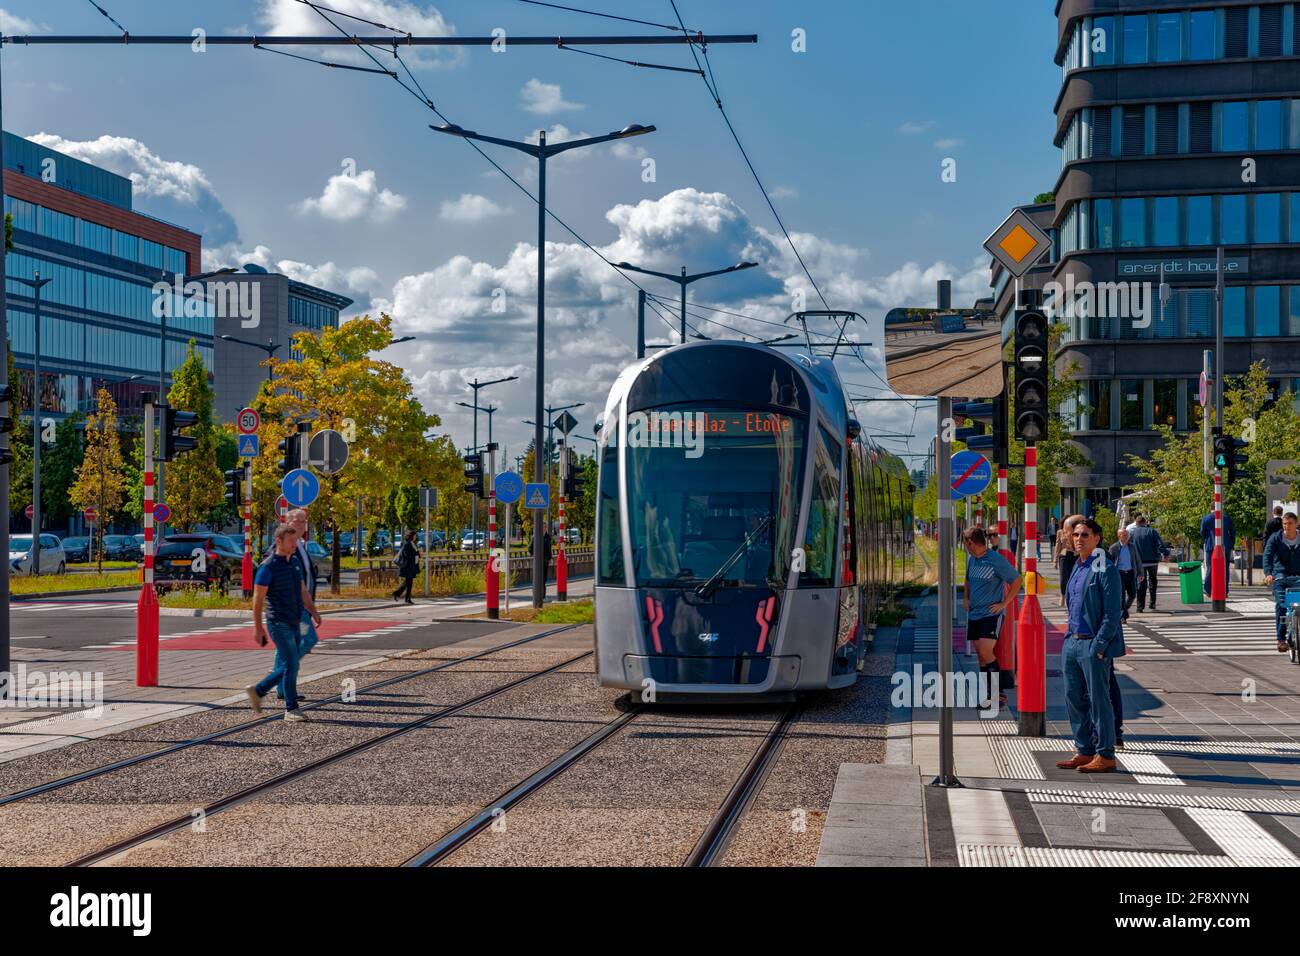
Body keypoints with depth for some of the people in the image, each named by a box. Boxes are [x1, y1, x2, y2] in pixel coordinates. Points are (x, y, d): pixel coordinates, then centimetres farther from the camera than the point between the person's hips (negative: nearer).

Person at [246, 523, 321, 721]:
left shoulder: (294, 564, 12)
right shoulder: (268, 567, -12)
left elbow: (303, 592, 14)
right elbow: (258, 599, -10)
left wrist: (314, 612, 0)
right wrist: (258, 628, -12)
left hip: (294, 623, 8)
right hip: (279, 623, -8)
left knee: (284, 667, 11)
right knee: (291, 665, -11)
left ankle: (257, 691, 28)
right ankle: (291, 709, -5)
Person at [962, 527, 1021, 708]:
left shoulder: (996, 560, -12)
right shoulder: (971, 559, 10)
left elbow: (1016, 580, -7)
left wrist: (1004, 604, -9)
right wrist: (965, 598, 11)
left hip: (992, 614, -7)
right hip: (974, 614, 7)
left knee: (986, 652, -18)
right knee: (980, 655, 7)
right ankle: (989, 695, 13)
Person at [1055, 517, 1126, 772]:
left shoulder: (1105, 570, -10)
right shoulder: (1077, 569, 15)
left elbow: (1112, 614, -14)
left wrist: (1098, 647, -18)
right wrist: (1070, 638, 14)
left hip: (1094, 645, -8)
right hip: (1072, 642, 9)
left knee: (1099, 700, -2)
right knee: (1074, 698, 11)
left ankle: (1105, 756, 5)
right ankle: (1084, 751, 21)